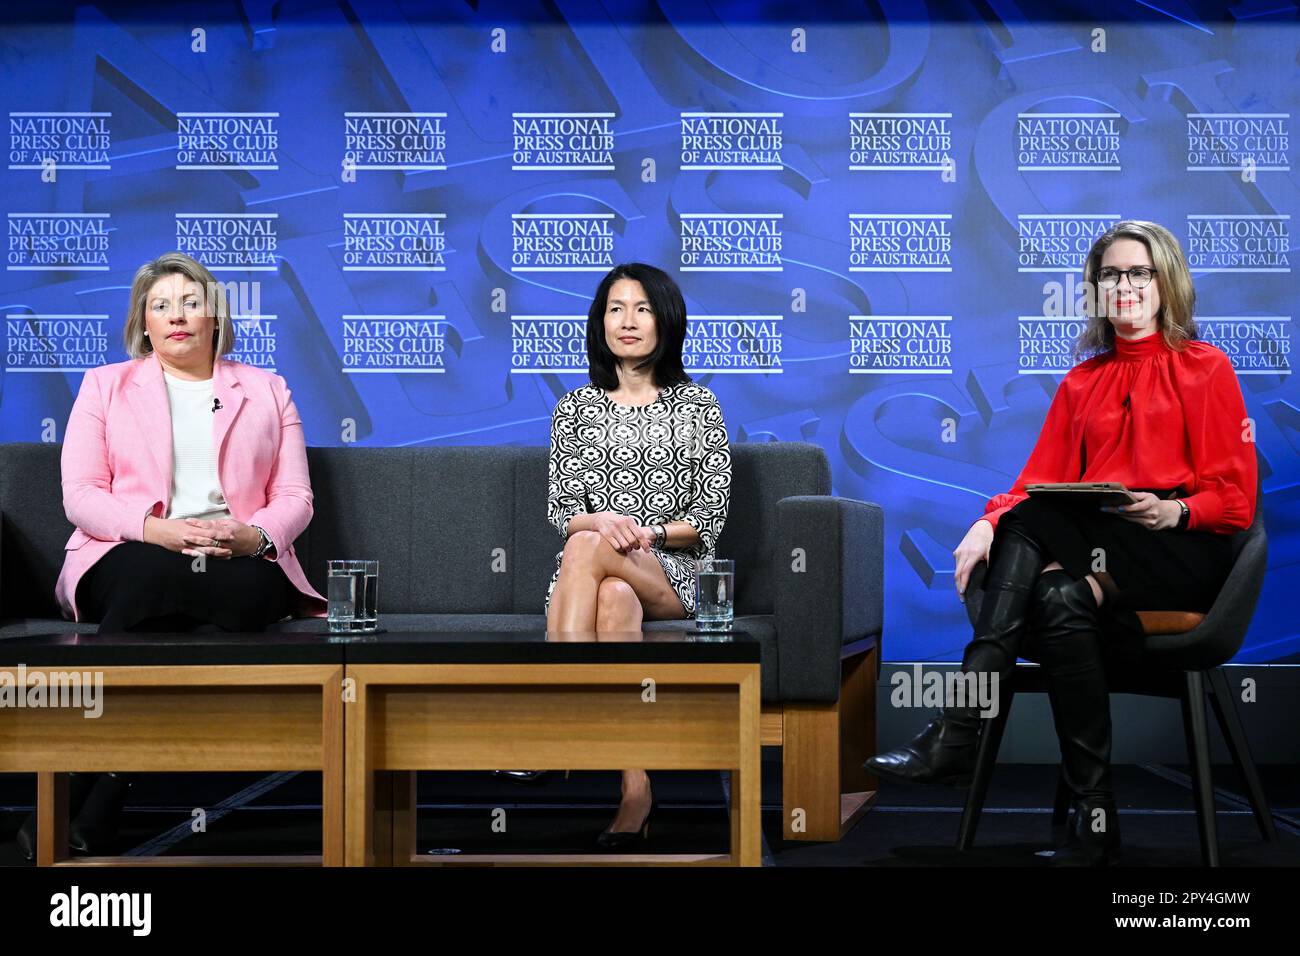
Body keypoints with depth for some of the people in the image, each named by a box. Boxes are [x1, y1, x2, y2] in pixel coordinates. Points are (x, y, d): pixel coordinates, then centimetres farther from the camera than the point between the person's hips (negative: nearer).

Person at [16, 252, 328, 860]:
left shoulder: (266, 391, 21)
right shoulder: (105, 385, 18)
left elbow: (295, 497, 12)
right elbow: (80, 495, 6)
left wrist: (254, 535, -12)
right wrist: (154, 527, -14)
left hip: (241, 560, 1)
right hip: (131, 556, -1)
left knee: (249, 588, -38)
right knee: (153, 576, -40)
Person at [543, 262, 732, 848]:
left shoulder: (697, 406, 11)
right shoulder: (575, 409, 16)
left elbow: (710, 517, 4)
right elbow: (559, 510, 10)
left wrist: (652, 533, -14)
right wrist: (600, 520, -14)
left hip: (671, 576, -2)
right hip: (593, 573, 2)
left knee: (585, 549, -36)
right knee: (614, 601, -38)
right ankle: (634, 786, -46)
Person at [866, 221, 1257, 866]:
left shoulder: (1207, 370, 8)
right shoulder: (1081, 383, 21)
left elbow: (1235, 499, 1)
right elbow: (1041, 482, 9)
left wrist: (1175, 511, -19)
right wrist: (991, 521, -11)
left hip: (1185, 554, -4)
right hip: (1088, 545, 4)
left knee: (1032, 523, -31)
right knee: (1057, 601, -33)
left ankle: (955, 735, -34)